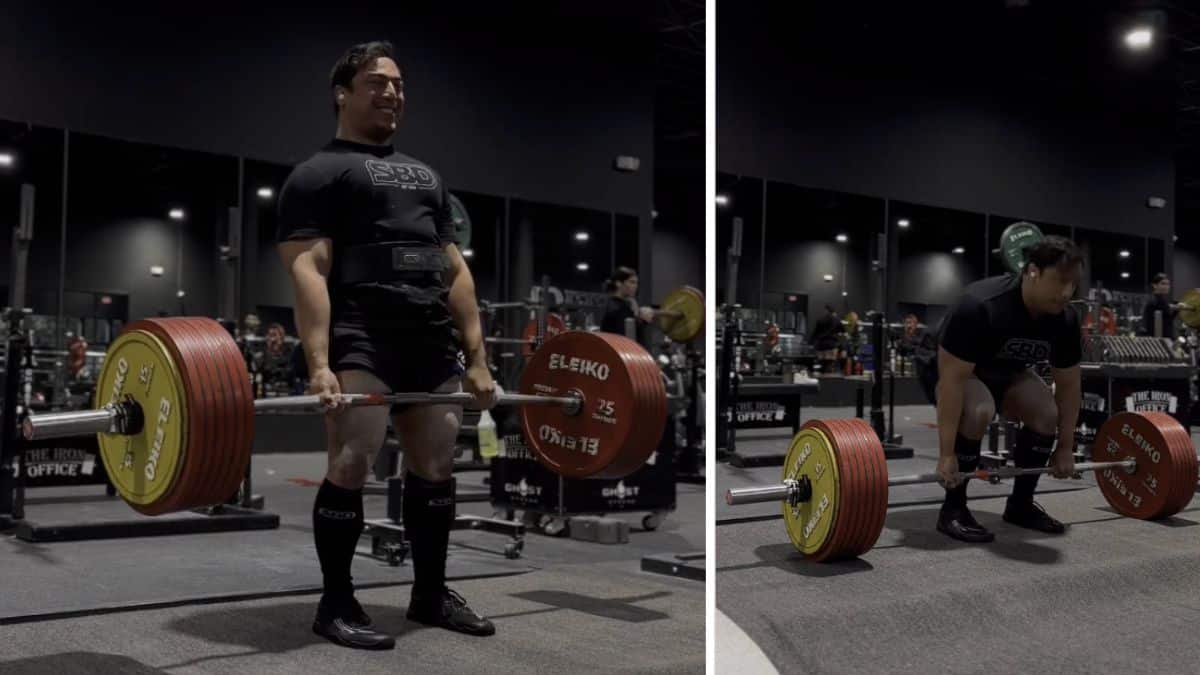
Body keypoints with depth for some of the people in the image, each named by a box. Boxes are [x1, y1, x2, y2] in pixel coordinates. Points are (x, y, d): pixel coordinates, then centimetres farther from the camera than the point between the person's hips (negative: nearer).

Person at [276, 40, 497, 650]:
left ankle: (431, 593, 24)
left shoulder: (425, 175, 25)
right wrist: (319, 364, -20)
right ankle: (336, 603, 4)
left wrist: (477, 359, 13)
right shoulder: (319, 173, 3)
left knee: (436, 467, 10)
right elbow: (308, 271, -9)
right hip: (360, 342, -7)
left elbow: (455, 270, 21)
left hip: (434, 343, 7)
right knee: (351, 465, -10)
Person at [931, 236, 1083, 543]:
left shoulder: (1065, 318, -19)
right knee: (979, 413, -34)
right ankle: (953, 510, -20)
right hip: (950, 368, -6)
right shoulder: (980, 307, -39)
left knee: (1047, 413, -16)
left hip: (1004, 370, 6)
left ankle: (1020, 504, 2)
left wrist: (1065, 448, -3)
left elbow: (1068, 384, -5)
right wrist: (946, 454, -39)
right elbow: (952, 380, -39)